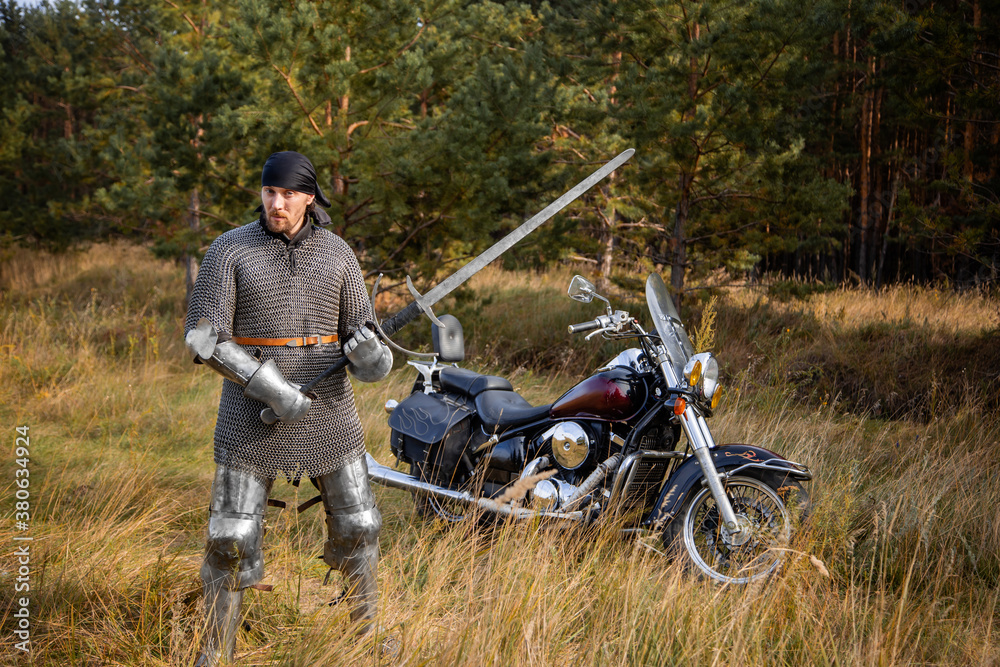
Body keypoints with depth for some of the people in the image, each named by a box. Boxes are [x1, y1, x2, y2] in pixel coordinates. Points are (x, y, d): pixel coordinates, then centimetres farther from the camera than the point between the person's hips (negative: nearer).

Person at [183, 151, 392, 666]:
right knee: (231, 537, -3)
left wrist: (372, 357, -22)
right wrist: (268, 386, -23)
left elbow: (359, 334, 5)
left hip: (326, 408, 3)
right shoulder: (229, 249, -6)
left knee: (357, 526, 8)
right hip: (252, 411, -2)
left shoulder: (337, 253, 3)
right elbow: (203, 338, -12)